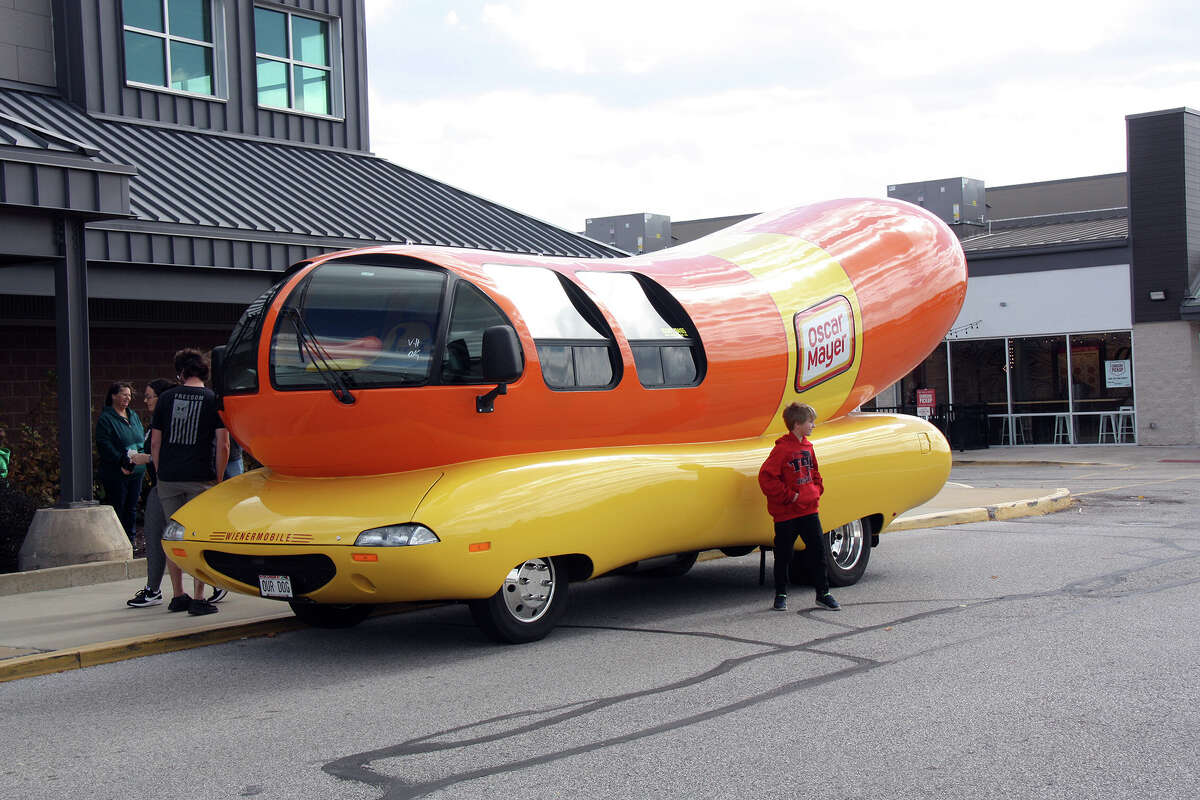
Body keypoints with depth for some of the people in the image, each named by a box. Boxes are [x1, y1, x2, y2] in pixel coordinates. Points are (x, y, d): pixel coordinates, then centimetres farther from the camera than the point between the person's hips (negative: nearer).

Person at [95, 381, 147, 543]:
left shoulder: (133, 415, 16)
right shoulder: (105, 418, -7)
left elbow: (143, 438, 19)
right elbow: (105, 446, -14)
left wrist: (138, 451, -2)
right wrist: (122, 461, -21)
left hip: (136, 470, 7)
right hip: (115, 473, -7)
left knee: (131, 508, 11)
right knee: (117, 509, -4)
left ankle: (130, 540, 20)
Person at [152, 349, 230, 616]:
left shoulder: (166, 398, 7)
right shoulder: (213, 399, 0)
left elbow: (155, 443, 7)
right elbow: (223, 446, -5)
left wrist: (161, 473, 15)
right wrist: (218, 478, 4)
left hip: (168, 478, 3)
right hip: (200, 478, -3)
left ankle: (177, 596, 17)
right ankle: (198, 598, -3)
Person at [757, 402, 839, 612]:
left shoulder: (808, 447, 10)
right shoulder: (782, 449, -14)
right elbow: (766, 477, -19)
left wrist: (817, 490, 9)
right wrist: (789, 496, -16)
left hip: (809, 510, 6)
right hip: (786, 514, -6)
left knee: (818, 549, 5)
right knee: (783, 554, 5)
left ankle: (823, 593, 14)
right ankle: (781, 594, 17)